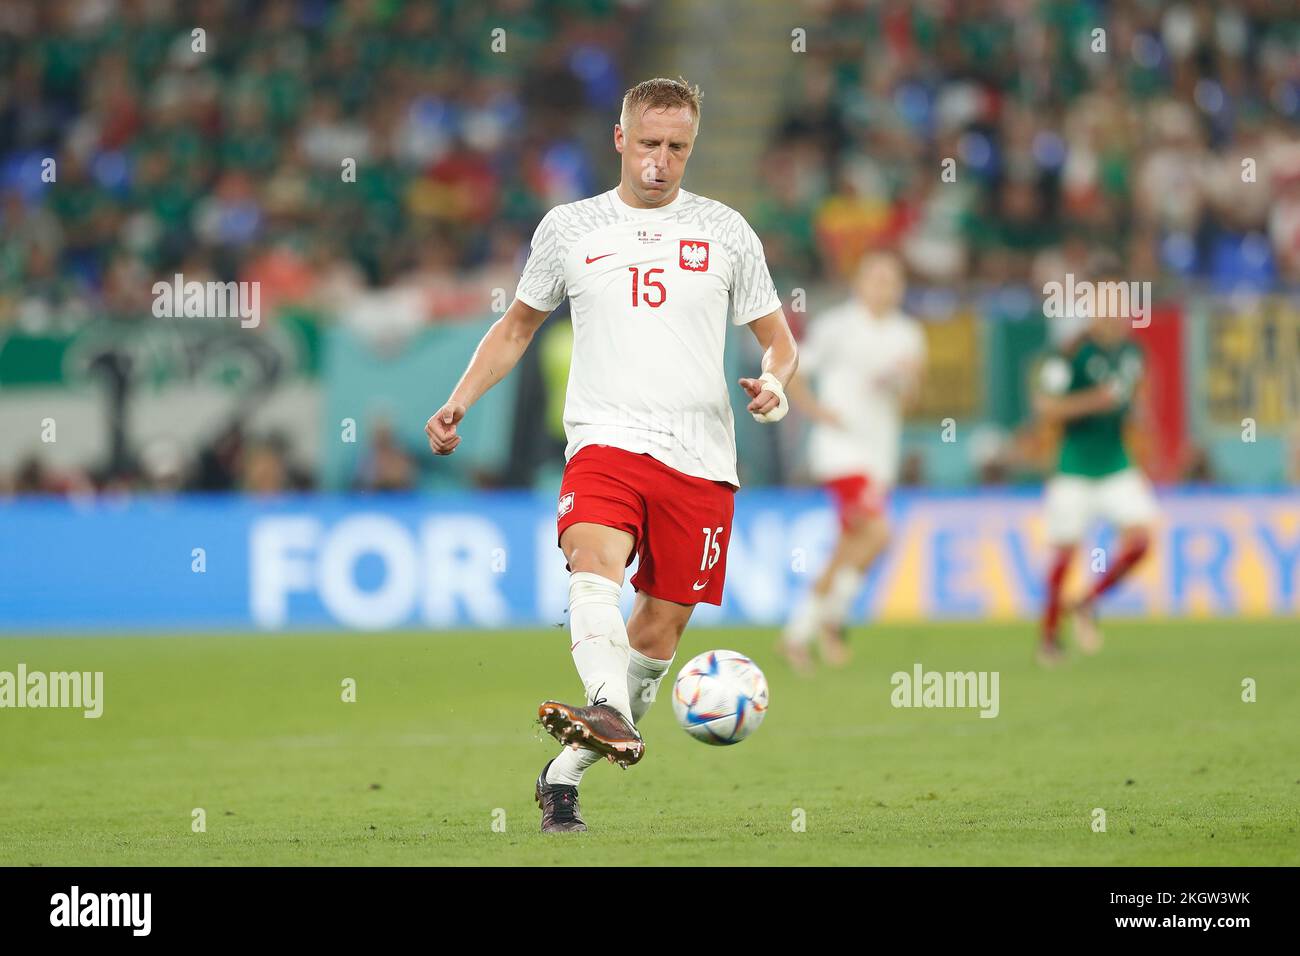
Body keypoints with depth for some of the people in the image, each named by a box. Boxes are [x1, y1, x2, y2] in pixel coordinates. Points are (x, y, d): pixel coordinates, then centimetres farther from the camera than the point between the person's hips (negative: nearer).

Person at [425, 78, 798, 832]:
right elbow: (518, 326, 22)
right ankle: (611, 715, -52)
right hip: (607, 438, -1)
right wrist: (460, 401, 10)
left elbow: (779, 341, 15)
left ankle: (566, 773, 14)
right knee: (595, 557, -31)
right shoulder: (570, 228, 10)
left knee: (661, 626, 1)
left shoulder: (725, 232, 9)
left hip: (700, 456, 1)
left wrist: (774, 385, -8)